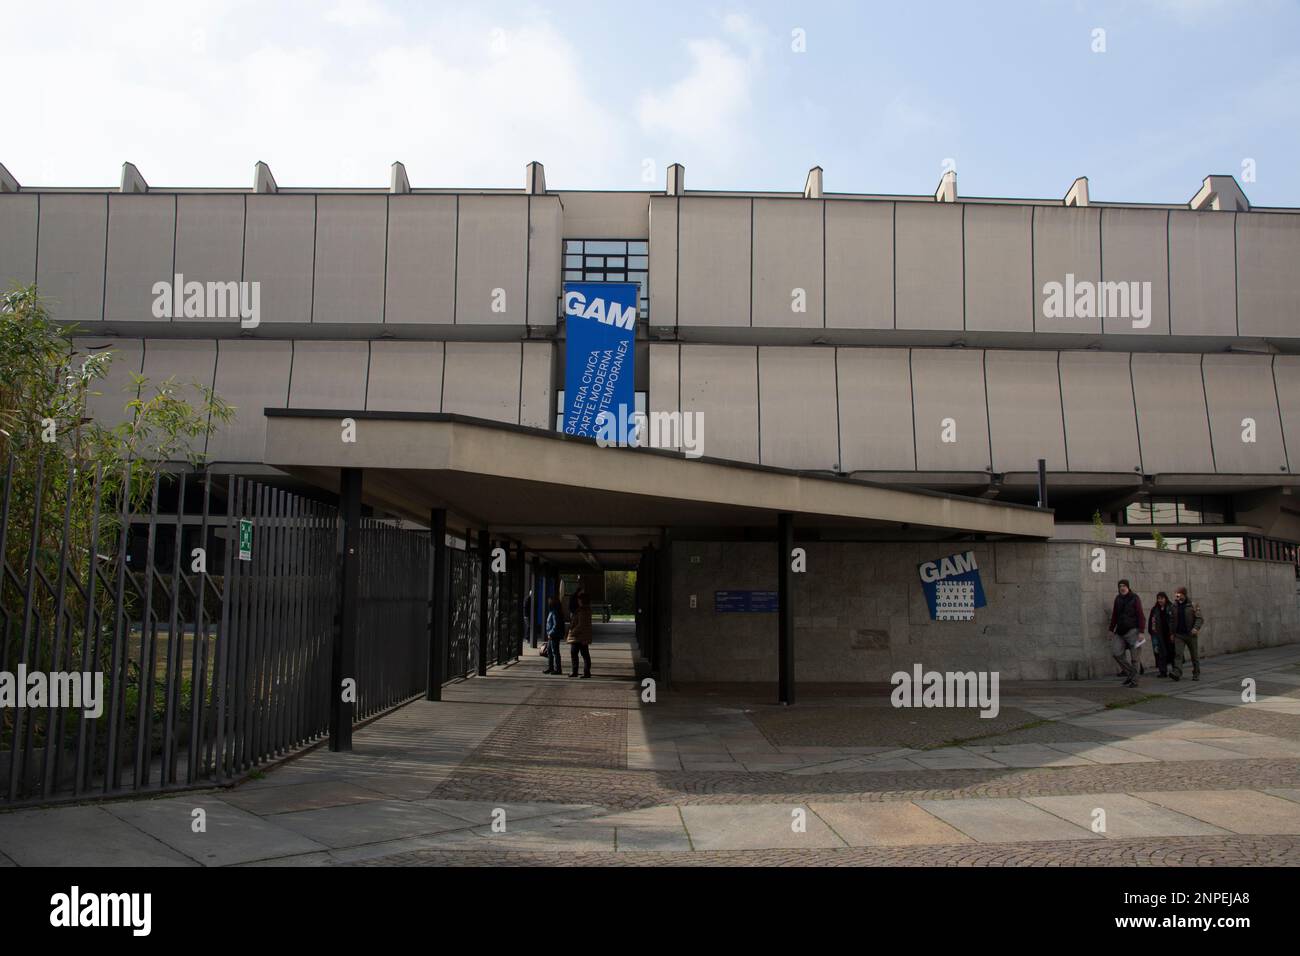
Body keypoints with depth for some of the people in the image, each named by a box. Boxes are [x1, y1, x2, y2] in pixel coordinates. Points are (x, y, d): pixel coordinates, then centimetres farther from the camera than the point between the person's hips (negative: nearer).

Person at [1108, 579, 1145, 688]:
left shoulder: (1135, 598, -5)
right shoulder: (1118, 598, 12)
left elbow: (1140, 616, -9)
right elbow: (1114, 615, 17)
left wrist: (1141, 631, -16)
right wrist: (1111, 630, 16)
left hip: (1132, 630, -5)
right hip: (1120, 631, 5)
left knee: (1134, 657, -2)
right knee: (1116, 653, -5)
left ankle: (1134, 680, 5)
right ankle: (1129, 673, 13)